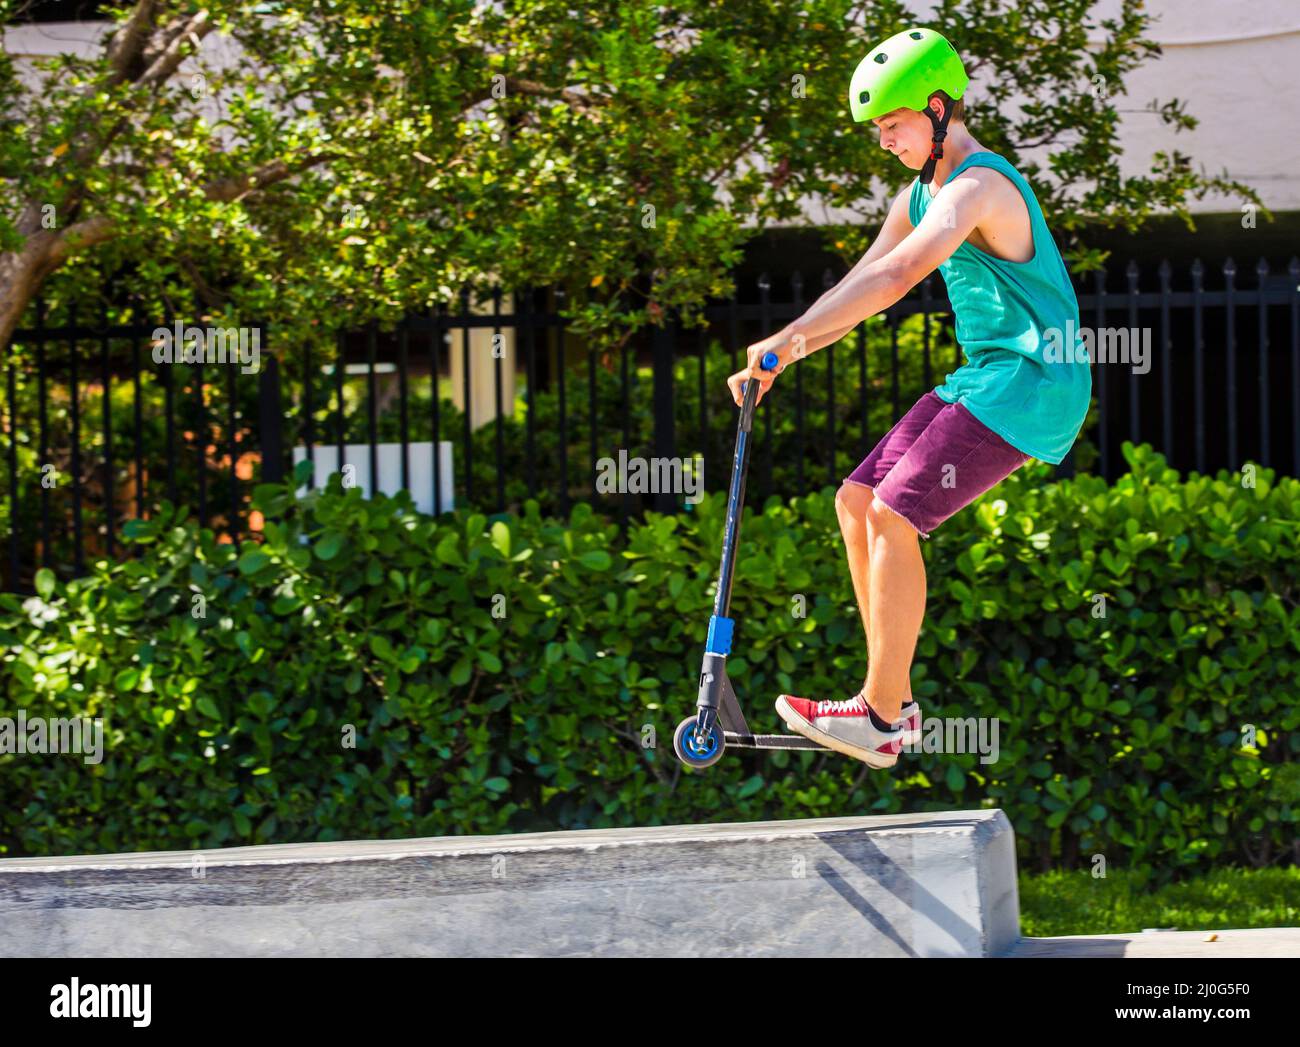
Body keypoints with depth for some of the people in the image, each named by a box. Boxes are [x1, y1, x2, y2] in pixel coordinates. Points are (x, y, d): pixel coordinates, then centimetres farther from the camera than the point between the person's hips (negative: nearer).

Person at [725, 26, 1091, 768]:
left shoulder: (978, 187, -19)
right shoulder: (921, 197, 15)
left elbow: (896, 277, -32)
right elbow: (857, 290, 17)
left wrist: (790, 337, -36)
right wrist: (775, 364, 4)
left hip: (1030, 383, -10)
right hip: (981, 381, 10)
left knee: (894, 515, -18)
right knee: (857, 503, 5)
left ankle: (883, 721, -15)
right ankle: (895, 700, 7)